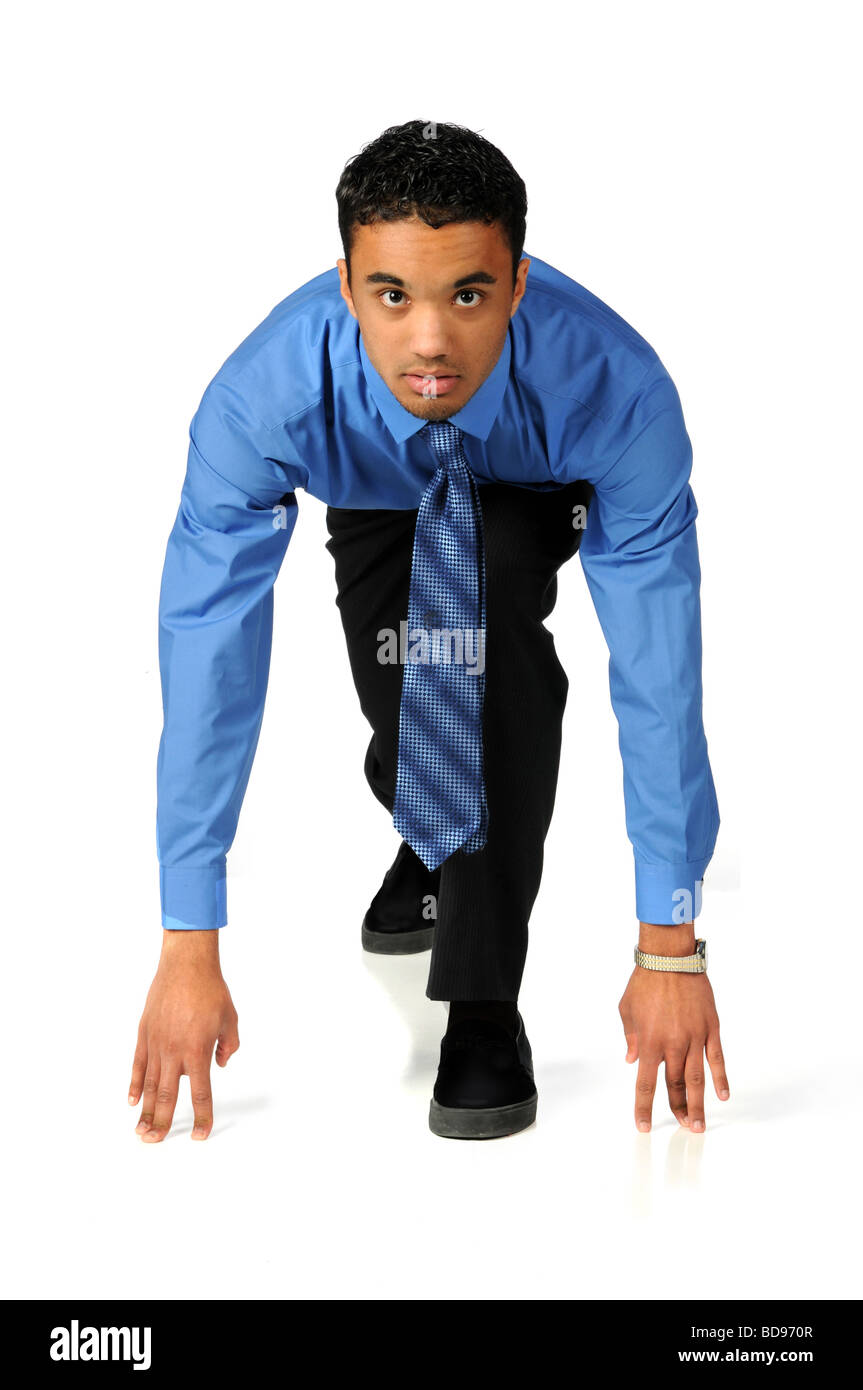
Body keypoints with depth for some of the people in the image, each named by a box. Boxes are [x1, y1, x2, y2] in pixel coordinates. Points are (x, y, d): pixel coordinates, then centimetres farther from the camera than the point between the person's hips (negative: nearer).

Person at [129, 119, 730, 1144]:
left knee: (489, 598, -33)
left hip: (534, 495, -2)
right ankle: (435, 845, 37)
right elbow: (210, 656, -38)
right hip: (376, 494, 2)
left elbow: (658, 668, -40)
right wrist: (187, 950, -36)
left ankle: (486, 1004, -24)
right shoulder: (262, 399, -40)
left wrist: (669, 944, -37)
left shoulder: (614, 391, -43)